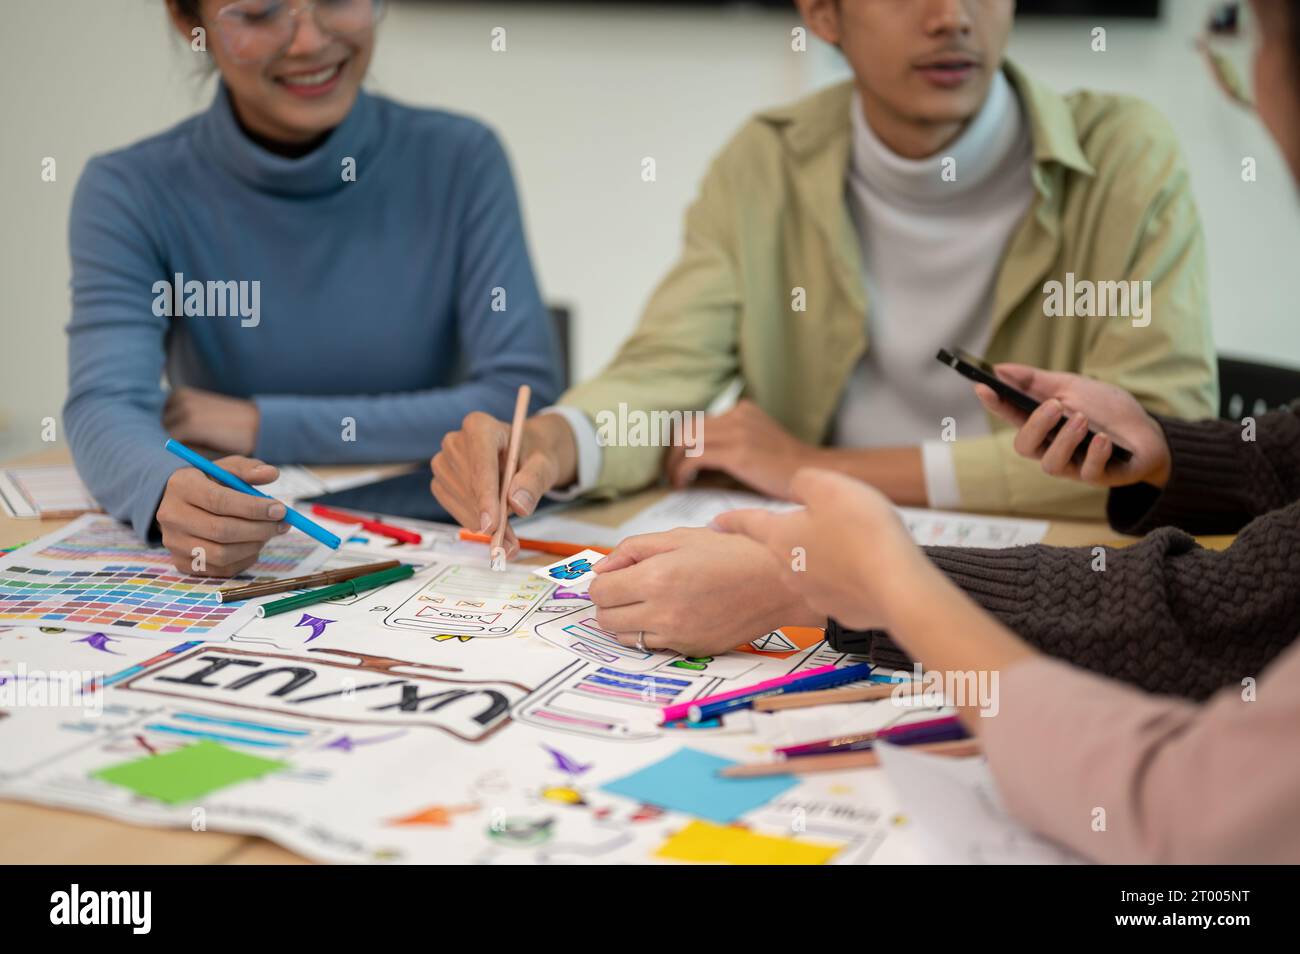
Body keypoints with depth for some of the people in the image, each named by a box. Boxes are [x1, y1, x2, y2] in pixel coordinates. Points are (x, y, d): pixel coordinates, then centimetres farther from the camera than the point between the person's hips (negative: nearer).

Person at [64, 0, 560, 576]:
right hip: (231, 574, -2)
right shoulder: (132, 192, -5)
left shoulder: (459, 161, -4)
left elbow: (524, 400, -10)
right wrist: (171, 493, -42)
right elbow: (105, 406, -18)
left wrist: (266, 425, -14)